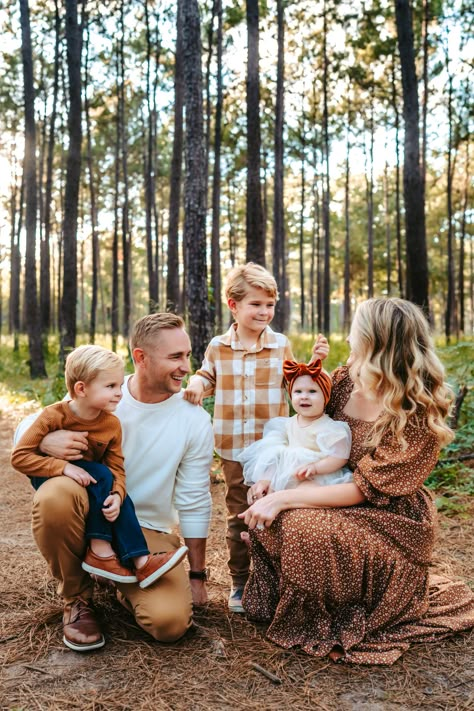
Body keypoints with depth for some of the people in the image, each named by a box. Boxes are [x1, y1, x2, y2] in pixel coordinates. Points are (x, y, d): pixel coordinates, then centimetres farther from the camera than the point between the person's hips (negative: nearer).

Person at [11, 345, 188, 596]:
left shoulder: (112, 424, -11)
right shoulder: (54, 416, -22)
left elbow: (117, 469, -11)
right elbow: (19, 456, -25)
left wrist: (116, 495, -34)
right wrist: (64, 467, -37)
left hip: (89, 482, 4)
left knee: (119, 498, -24)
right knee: (101, 476, -30)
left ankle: (138, 560, -25)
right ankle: (99, 549, -25)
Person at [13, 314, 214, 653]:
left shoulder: (195, 422, -8)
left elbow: (194, 504, -1)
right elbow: (26, 428, -3)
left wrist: (197, 575, 4)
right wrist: (47, 441, -29)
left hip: (148, 532, 0)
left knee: (170, 623, -23)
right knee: (54, 495, -33)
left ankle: (130, 589, 15)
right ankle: (77, 597, -4)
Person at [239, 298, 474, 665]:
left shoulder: (419, 416, -22)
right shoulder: (346, 379, -3)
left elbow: (363, 490, -24)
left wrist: (284, 498, -28)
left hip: (389, 523, -6)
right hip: (344, 505, 6)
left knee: (306, 530, -31)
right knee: (274, 520, -17)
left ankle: (328, 630, -3)